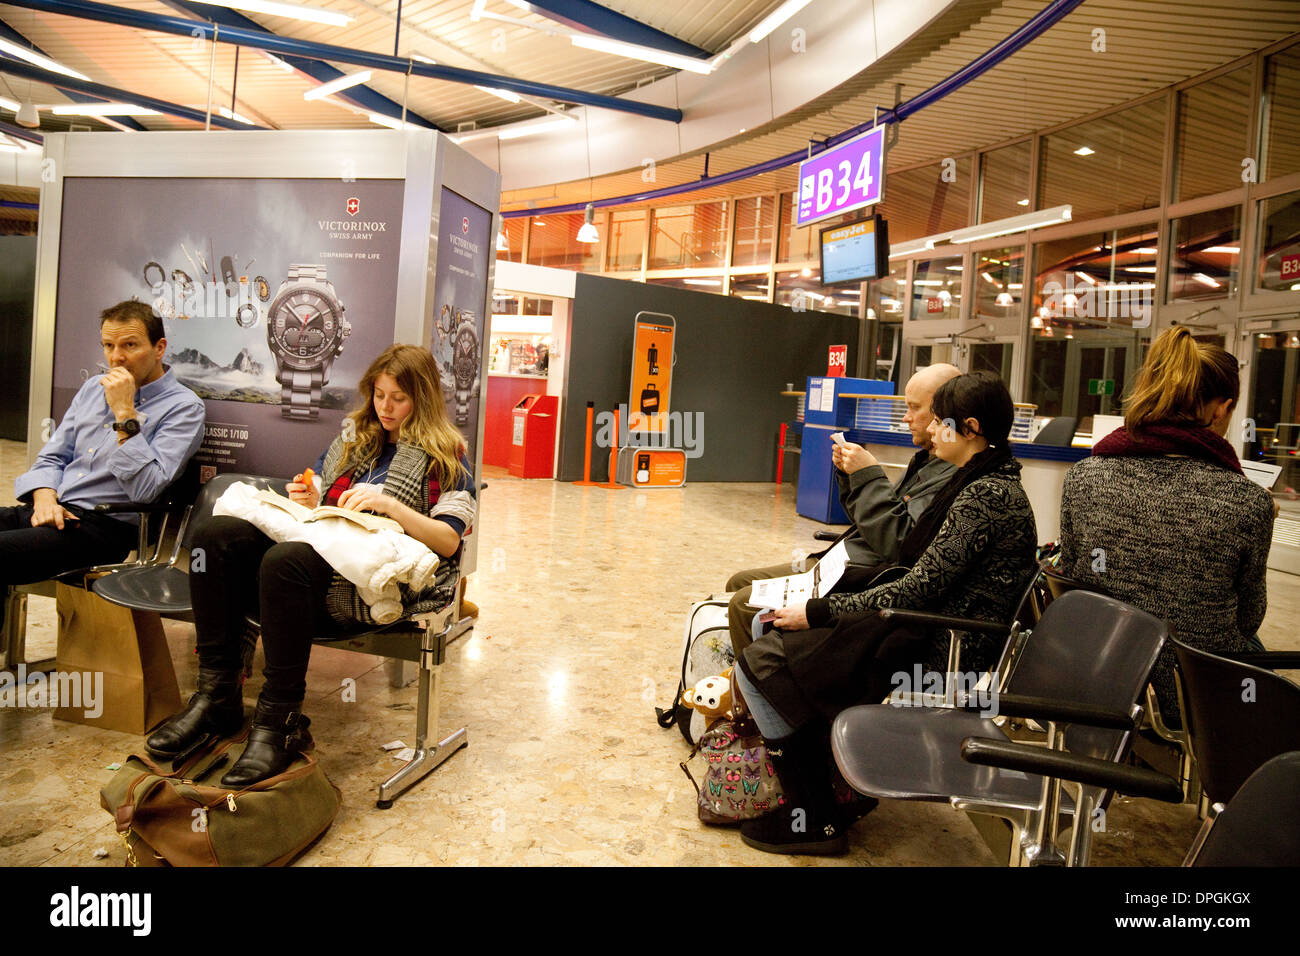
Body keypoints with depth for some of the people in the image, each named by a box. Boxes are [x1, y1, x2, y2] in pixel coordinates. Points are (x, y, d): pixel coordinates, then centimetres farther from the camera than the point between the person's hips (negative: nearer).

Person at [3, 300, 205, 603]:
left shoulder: (183, 406, -7)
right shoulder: (93, 387, 17)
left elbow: (145, 490, -17)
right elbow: (52, 457, 20)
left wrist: (125, 414, -18)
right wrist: (45, 497, -2)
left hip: (104, 526, -7)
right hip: (52, 510, 7)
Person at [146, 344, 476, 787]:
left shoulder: (444, 456, 5)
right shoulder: (355, 435, 24)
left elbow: (449, 541, -5)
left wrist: (389, 505, -16)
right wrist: (309, 500, 5)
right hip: (322, 545, 7)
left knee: (285, 562, -36)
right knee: (217, 535, -16)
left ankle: (279, 723, -27)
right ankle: (217, 695, -16)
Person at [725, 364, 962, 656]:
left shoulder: (953, 477, -18)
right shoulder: (925, 461, 16)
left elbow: (898, 544, -26)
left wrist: (869, 477, -20)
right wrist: (849, 475, 5)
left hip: (866, 582, -11)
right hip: (844, 562, 11)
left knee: (745, 604, -17)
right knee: (739, 583, 12)